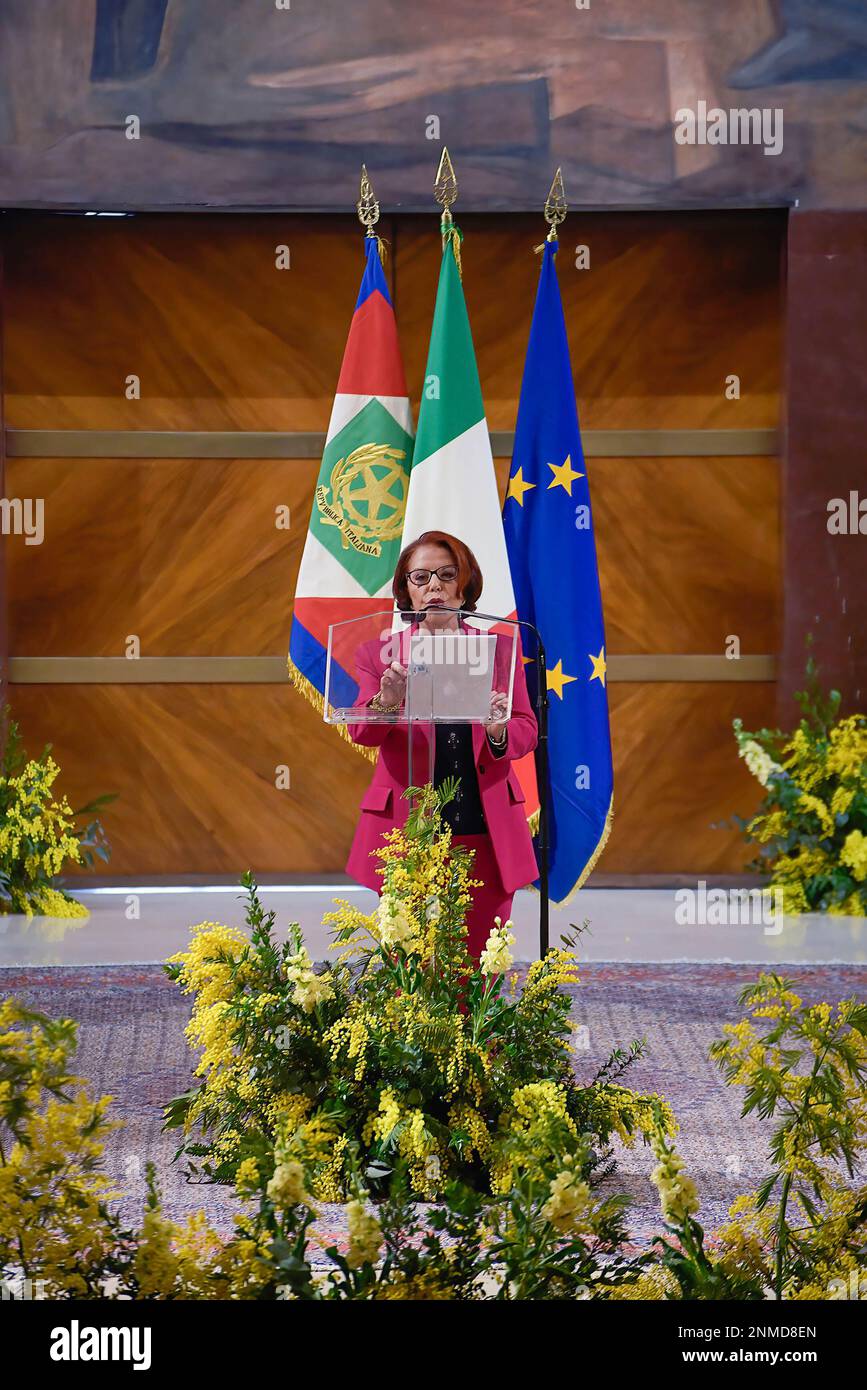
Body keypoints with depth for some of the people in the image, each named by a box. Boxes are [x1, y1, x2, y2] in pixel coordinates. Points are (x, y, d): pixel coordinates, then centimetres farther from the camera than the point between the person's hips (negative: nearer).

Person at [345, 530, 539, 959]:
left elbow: (527, 729, 6)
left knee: (478, 969, 0)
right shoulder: (379, 654, 9)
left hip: (485, 834, 1)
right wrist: (387, 700, -26)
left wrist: (498, 731, -17)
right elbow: (360, 732, -4)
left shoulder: (500, 649, 12)